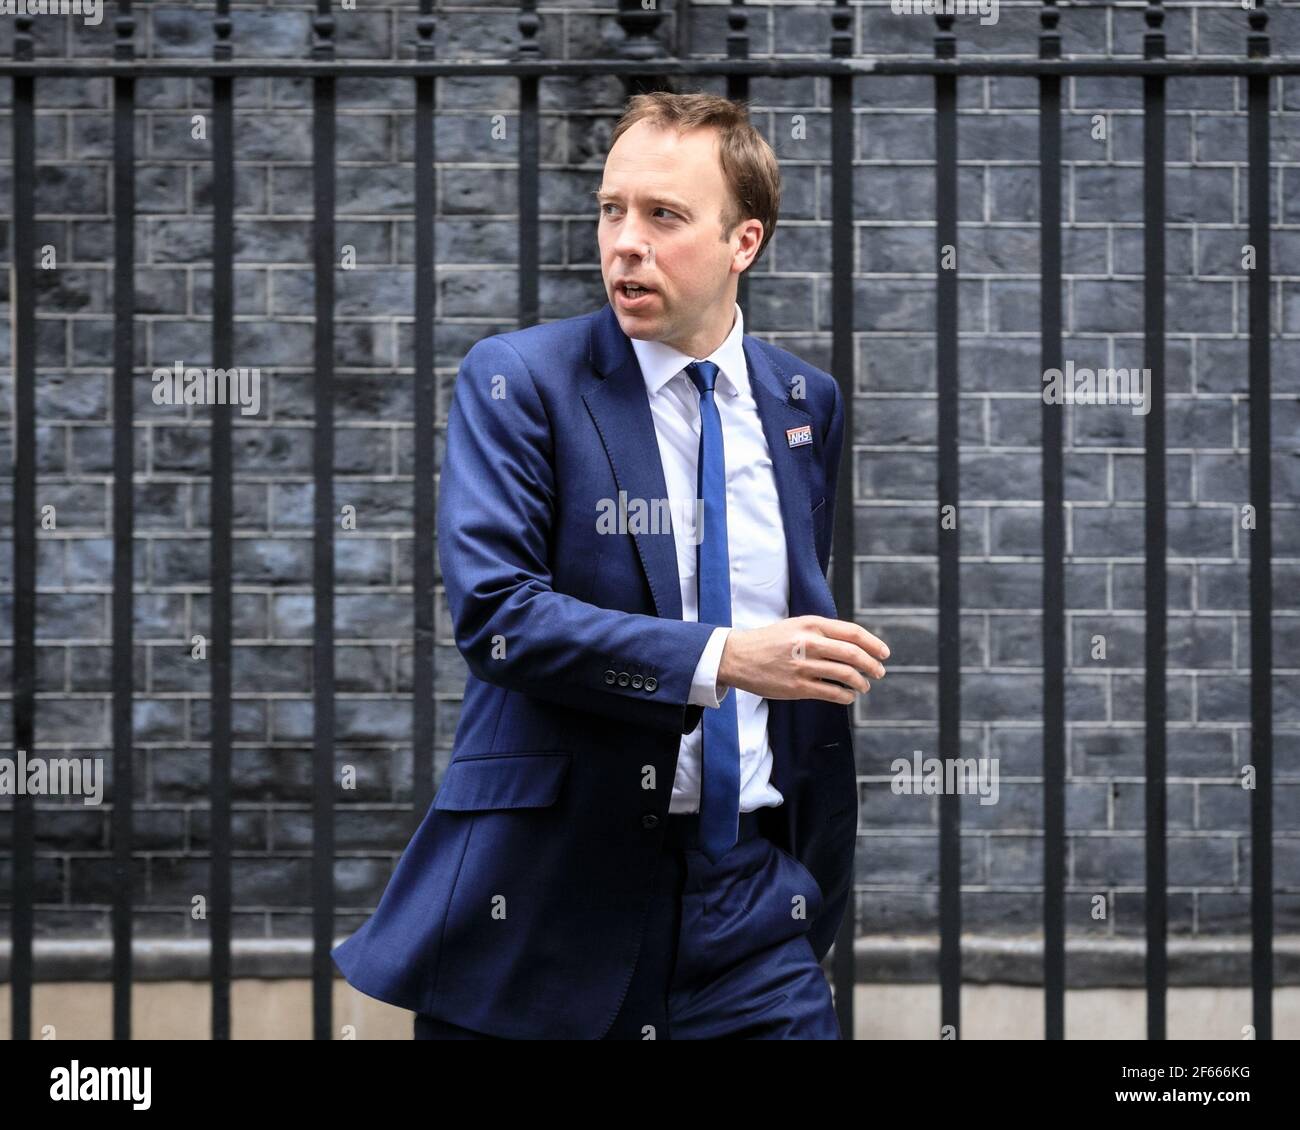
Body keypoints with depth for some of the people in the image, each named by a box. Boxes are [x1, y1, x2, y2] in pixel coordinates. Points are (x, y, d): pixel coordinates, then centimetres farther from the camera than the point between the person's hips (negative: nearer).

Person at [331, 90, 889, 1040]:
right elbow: (494, 609, -16)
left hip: (752, 890, 3)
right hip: (550, 892, -3)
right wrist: (721, 659, -25)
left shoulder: (808, 403, 10)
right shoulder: (518, 382, -4)